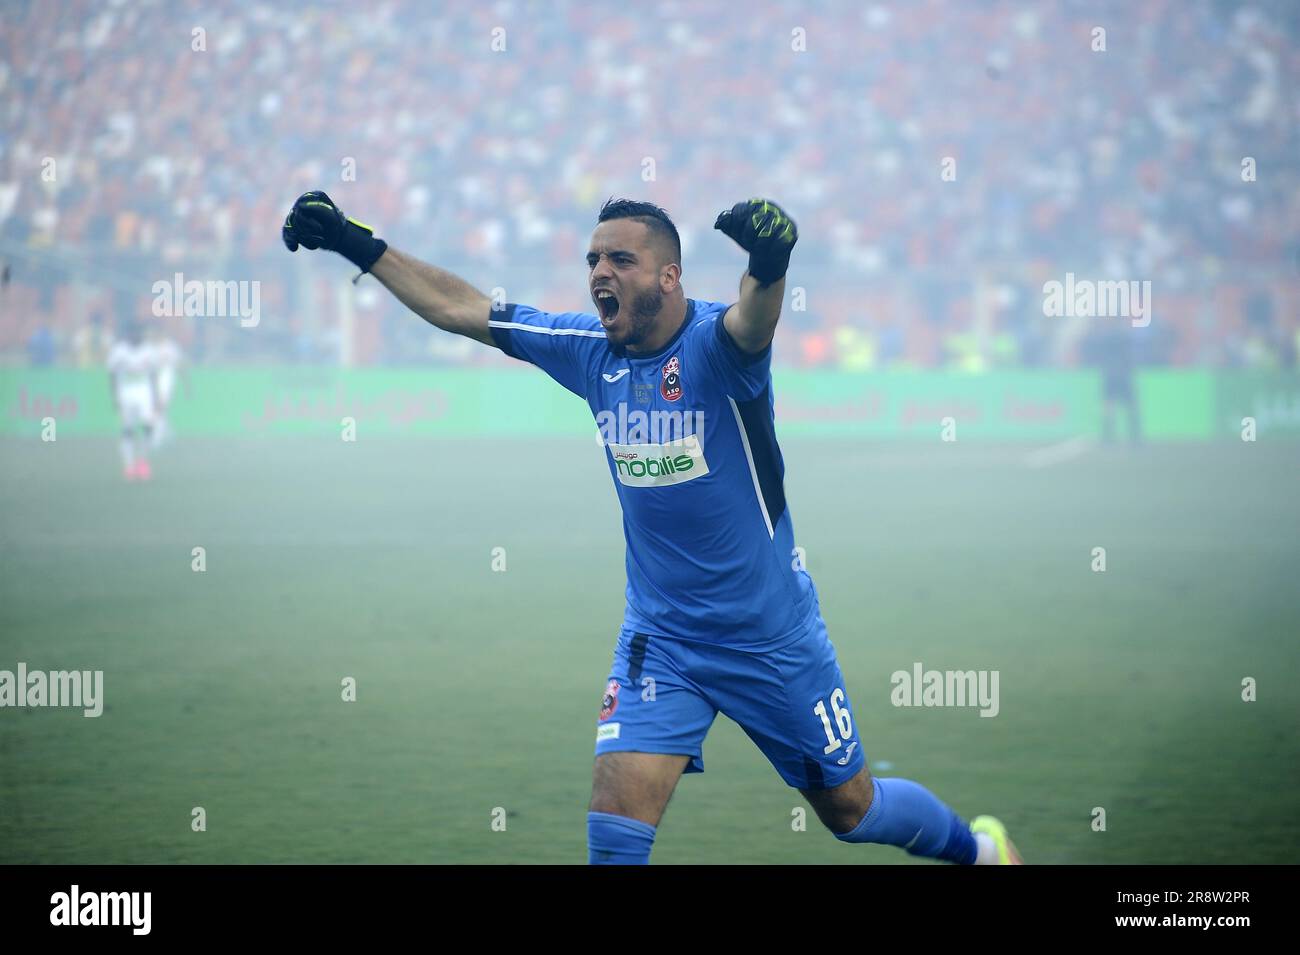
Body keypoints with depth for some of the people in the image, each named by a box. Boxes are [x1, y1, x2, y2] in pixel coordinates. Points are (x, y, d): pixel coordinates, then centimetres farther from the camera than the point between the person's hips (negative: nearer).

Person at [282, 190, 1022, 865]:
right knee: (616, 820, -13)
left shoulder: (716, 343, -20)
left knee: (849, 809, 12)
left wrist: (770, 260, -66)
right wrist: (360, 246, 1)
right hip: (661, 637, 4)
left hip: (772, 635, -4)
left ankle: (978, 846, 41)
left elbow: (754, 319, -44)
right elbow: (461, 308, 3)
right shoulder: (592, 351, -4)